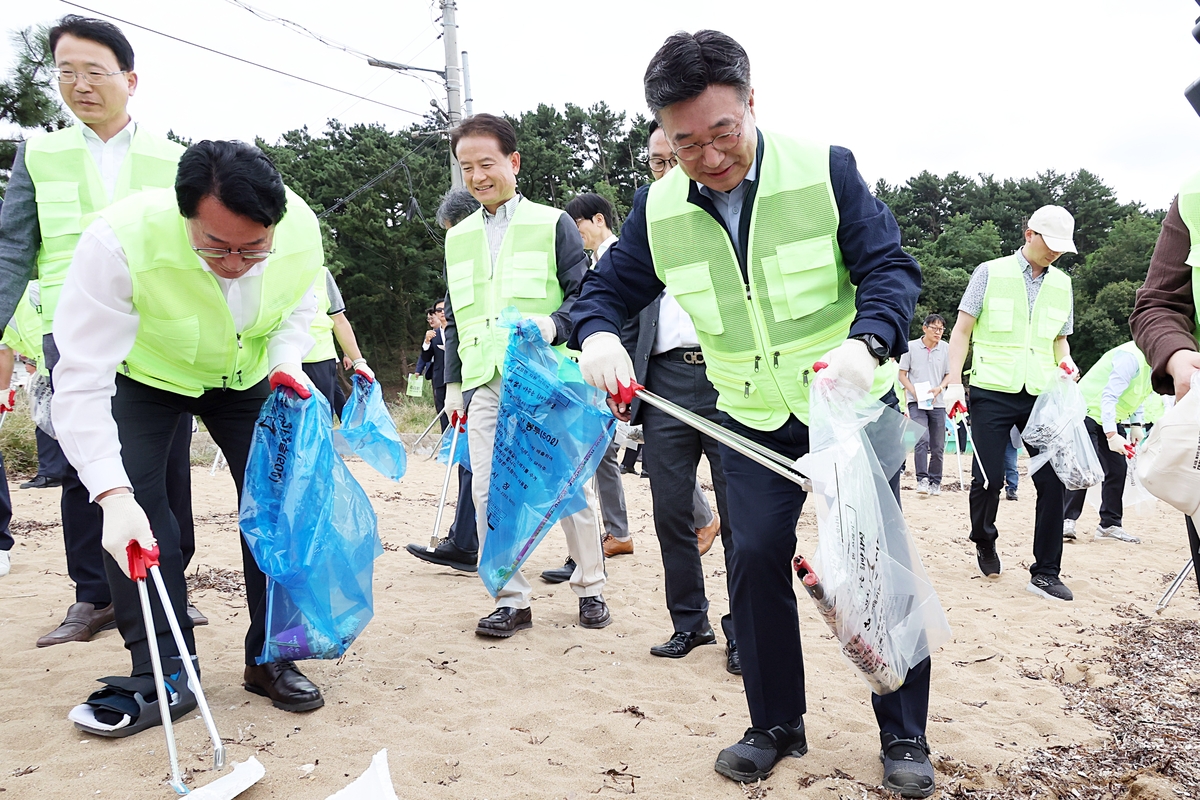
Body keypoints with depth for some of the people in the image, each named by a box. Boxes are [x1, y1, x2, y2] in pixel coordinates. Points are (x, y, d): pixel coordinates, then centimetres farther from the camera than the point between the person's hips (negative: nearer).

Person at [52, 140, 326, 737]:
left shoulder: (302, 229, -27)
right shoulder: (121, 241, -39)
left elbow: (298, 310, -3)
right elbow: (82, 381, -39)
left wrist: (287, 360, -24)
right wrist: (114, 495, -48)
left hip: (248, 376, 3)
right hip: (144, 374, -2)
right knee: (133, 502, -18)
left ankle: (270, 658, 10)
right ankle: (164, 674, -4)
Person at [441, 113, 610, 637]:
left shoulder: (553, 224, 4)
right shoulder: (459, 238, 18)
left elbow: (584, 294, -1)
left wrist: (553, 325, -21)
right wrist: (453, 383, 17)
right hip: (487, 383, 4)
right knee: (488, 492, 0)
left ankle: (590, 588, 20)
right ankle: (512, 600, 12)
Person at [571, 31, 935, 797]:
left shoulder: (826, 169, -15)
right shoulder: (658, 207, -6)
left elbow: (892, 267, -16)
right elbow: (608, 288, 1)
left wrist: (865, 342, -38)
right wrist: (599, 336, -24)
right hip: (753, 419, 3)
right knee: (755, 559, 1)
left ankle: (905, 736, 19)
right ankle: (776, 724, 21)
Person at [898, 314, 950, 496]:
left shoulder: (946, 348, 3)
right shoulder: (911, 347, -2)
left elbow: (949, 375, 10)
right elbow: (902, 374, 3)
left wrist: (939, 388, -9)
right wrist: (914, 392, -11)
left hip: (938, 403, 3)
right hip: (916, 402, -3)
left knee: (938, 447, 8)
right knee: (922, 440, -20)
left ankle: (935, 482, 21)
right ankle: (922, 480, -19)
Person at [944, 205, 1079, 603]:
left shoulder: (1061, 284, 14)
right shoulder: (991, 273, 1)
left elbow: (1059, 340, 23)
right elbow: (962, 330, 0)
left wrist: (1066, 364, 0)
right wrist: (955, 383, -8)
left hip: (1041, 395, 4)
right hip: (993, 392, -3)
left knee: (1054, 479, -4)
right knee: (988, 479, -3)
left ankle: (1045, 572, 6)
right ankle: (985, 544, 27)